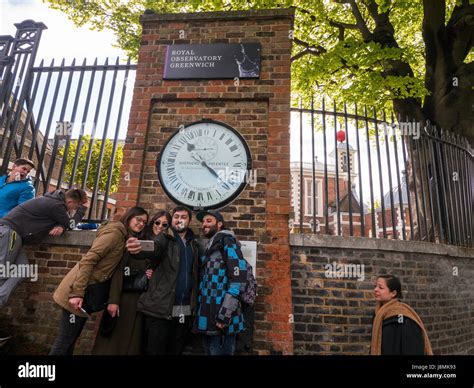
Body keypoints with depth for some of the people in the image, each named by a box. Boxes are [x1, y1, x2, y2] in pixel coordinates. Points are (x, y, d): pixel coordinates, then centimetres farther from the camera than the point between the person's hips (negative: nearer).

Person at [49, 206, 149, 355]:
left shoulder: (125, 239, 12)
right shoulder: (115, 232, -15)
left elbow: (113, 271, 8)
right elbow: (88, 260, -21)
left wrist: (114, 300, -1)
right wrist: (77, 293, -24)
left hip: (93, 292, 8)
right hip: (82, 291, -8)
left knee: (71, 338, 18)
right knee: (65, 339, 4)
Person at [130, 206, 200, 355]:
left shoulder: (194, 245, 11)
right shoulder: (164, 239, -2)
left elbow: (195, 274, 8)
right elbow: (153, 249, -25)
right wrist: (139, 249, -47)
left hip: (185, 310, 4)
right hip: (161, 308, -4)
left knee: (176, 351, 17)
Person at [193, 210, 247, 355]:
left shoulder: (226, 241, -7)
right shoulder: (208, 248, 19)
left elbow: (239, 276, -18)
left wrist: (225, 313, -22)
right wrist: (200, 312, 14)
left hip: (220, 317, -8)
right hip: (207, 316, 8)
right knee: (209, 351, 18)